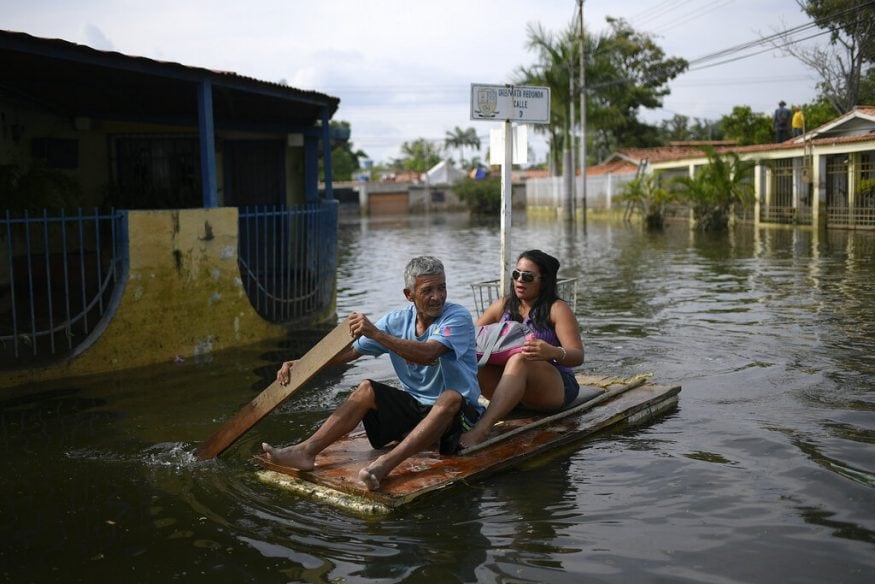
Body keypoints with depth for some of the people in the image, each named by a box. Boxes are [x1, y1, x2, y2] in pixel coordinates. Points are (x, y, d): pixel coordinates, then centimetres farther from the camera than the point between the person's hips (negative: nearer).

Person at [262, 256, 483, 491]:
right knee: (367, 389, -11)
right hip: (413, 406, 6)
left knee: (451, 398, -37)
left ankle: (385, 463, -50)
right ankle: (306, 451, -21)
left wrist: (376, 334, -38)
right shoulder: (398, 321, 2)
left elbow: (427, 354, -33)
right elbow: (350, 351, 2)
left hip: (457, 413, -5)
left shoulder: (458, 317, -16)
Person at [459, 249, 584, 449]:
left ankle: (482, 428, -52)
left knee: (519, 360, -36)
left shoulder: (557, 309, -3)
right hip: (509, 389, 5)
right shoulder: (503, 306, 12)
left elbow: (578, 356, -13)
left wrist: (553, 352, -36)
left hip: (554, 388, -5)